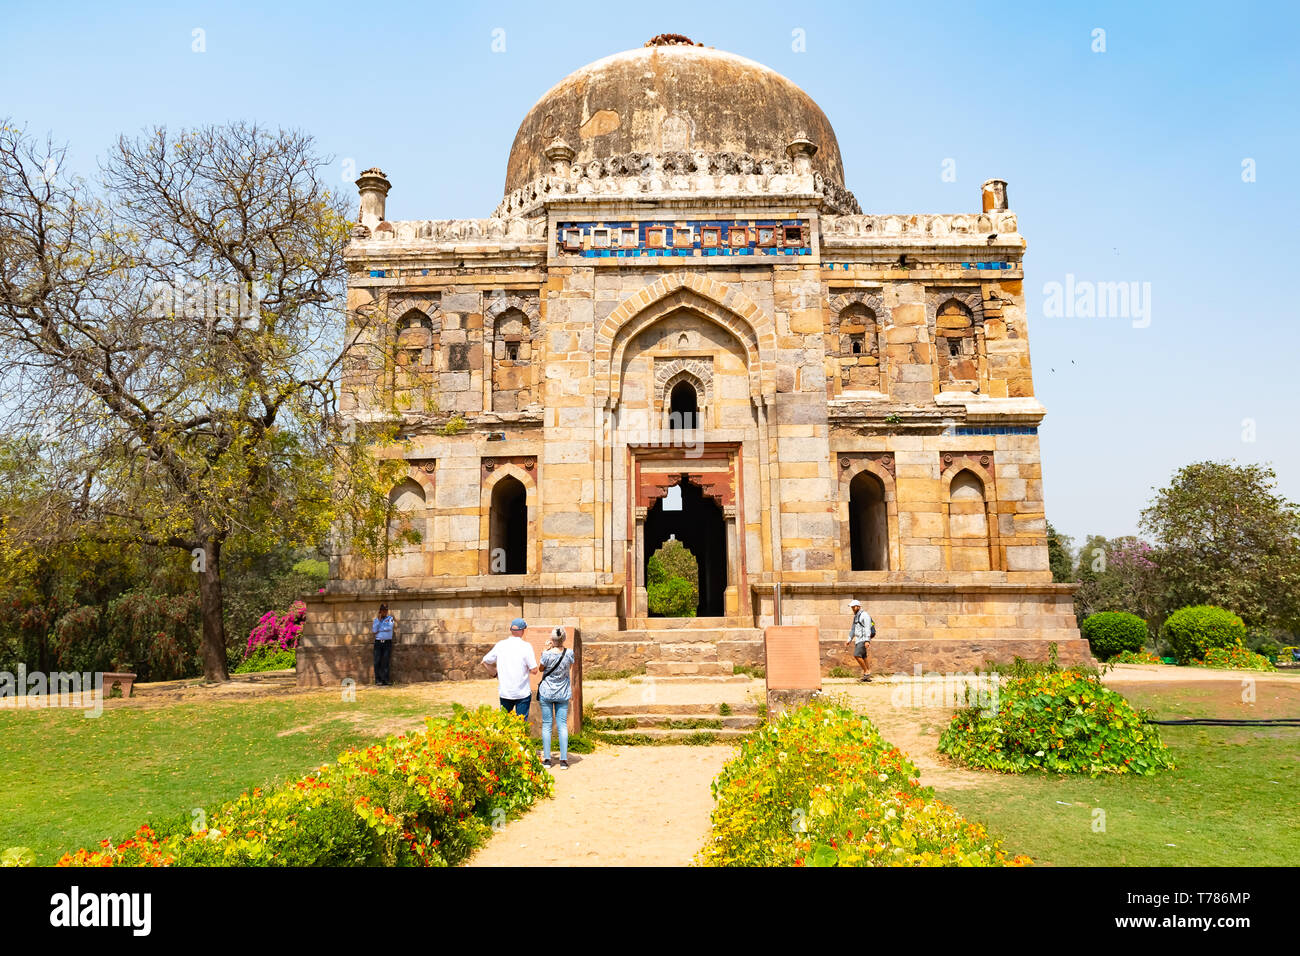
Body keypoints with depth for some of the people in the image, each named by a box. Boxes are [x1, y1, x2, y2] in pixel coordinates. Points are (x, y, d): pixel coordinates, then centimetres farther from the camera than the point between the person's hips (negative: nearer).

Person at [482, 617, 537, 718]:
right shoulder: (526, 646, -12)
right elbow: (534, 670, -13)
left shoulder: (500, 645, -2)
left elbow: (485, 661, 8)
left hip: (504, 693, 3)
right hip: (522, 693, -3)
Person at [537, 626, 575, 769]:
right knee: (562, 725, 6)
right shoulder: (569, 653, -10)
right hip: (563, 693, 2)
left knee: (546, 725, 7)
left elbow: (540, 669, 1)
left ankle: (546, 759, 9)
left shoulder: (547, 654, -17)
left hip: (546, 693, -2)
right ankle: (564, 759, 5)